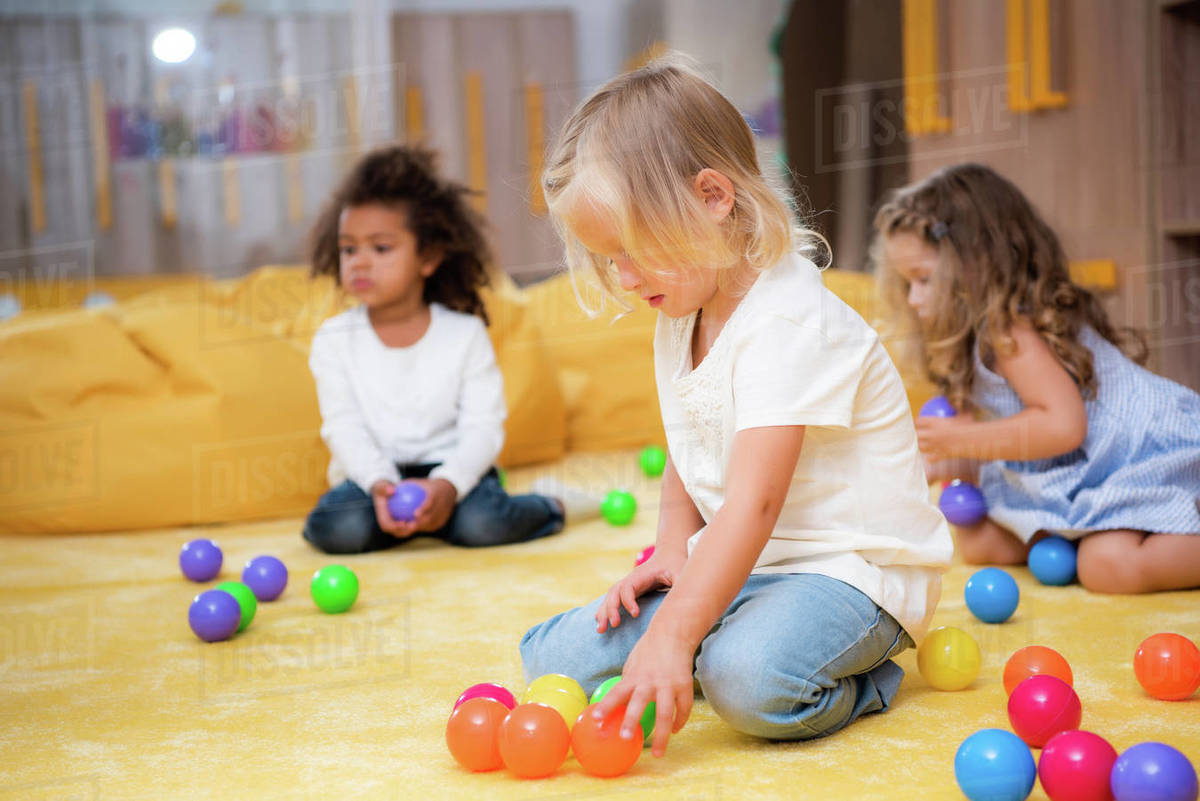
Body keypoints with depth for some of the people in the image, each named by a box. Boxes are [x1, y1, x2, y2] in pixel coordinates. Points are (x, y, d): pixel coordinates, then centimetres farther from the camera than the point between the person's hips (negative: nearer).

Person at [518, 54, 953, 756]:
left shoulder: (790, 324, -23)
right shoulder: (678, 324, 7)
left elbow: (754, 503, -32)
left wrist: (671, 635, -39)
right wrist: (673, 552, 0)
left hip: (849, 567, -8)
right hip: (737, 563, 8)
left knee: (748, 676, -38)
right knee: (554, 657, -4)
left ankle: (859, 681, -5)